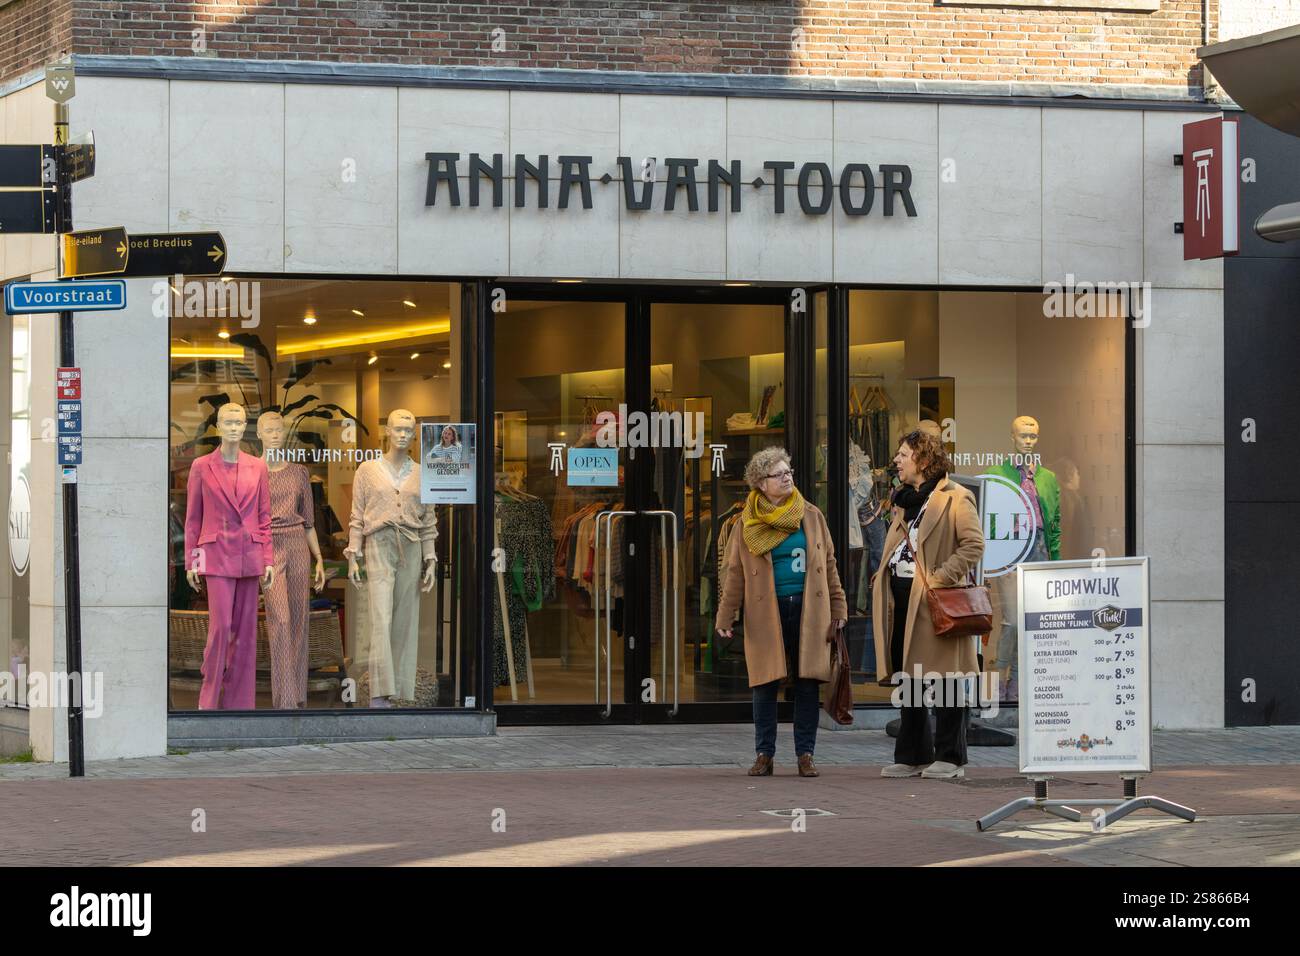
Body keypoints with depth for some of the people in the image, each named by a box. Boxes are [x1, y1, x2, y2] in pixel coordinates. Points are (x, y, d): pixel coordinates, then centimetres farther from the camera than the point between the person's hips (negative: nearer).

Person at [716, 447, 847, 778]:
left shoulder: (811, 516, 9)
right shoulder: (749, 524, 4)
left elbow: (828, 564, 13)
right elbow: (735, 573, 6)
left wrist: (838, 608, 9)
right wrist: (725, 617, 1)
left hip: (808, 610, 1)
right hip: (766, 613, -1)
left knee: (807, 684, 1)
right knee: (765, 684, 1)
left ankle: (805, 754, 8)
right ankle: (764, 755, 10)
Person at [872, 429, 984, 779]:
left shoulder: (955, 498, -7)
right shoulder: (905, 500, 21)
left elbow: (974, 545, -14)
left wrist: (942, 576, -20)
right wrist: (883, 576, 12)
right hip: (903, 598, 9)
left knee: (945, 679, -4)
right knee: (907, 678, 11)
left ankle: (950, 757, 1)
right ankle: (913, 756, 18)